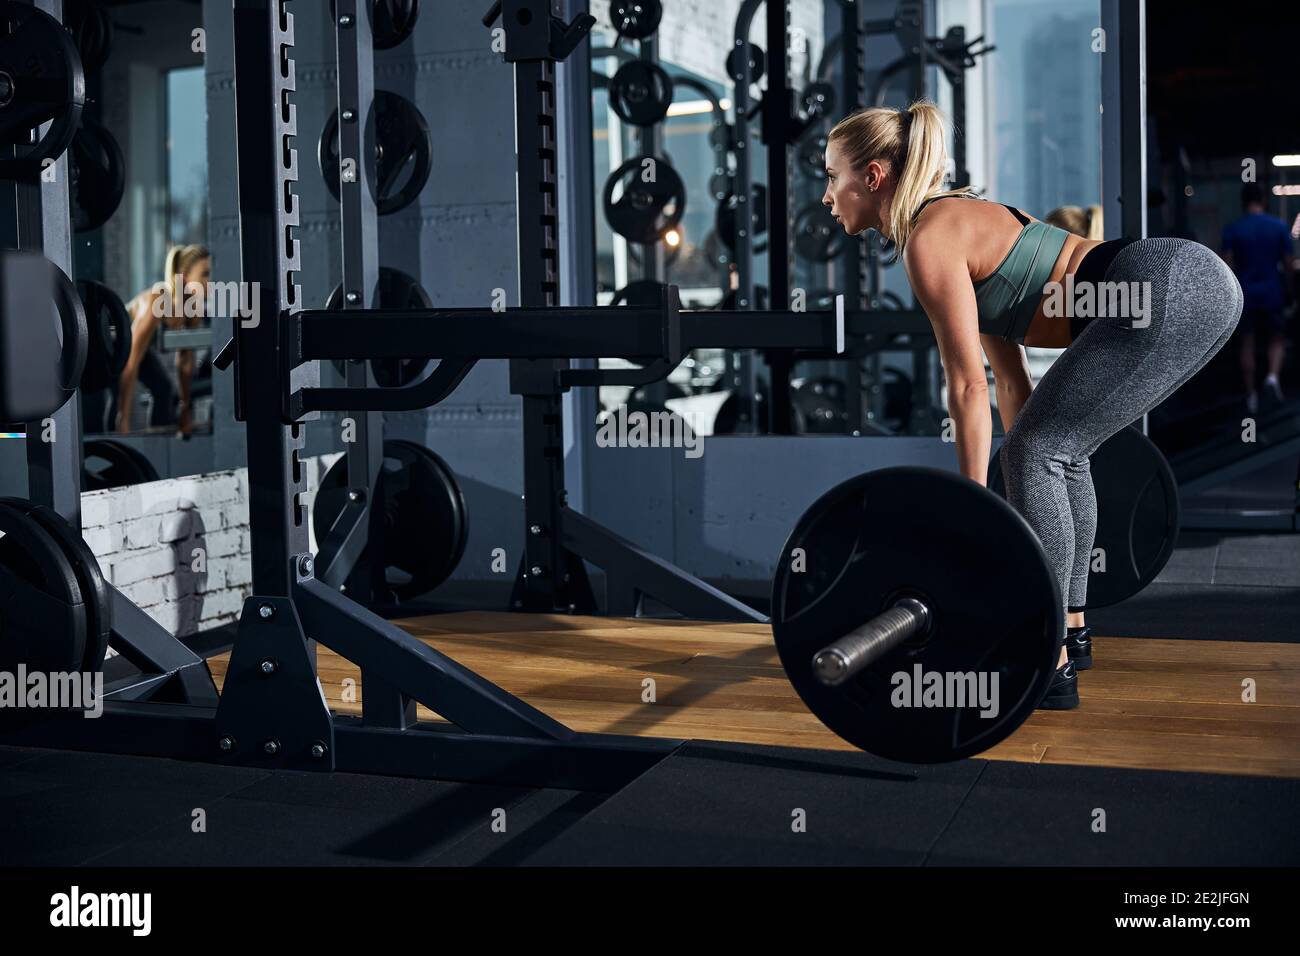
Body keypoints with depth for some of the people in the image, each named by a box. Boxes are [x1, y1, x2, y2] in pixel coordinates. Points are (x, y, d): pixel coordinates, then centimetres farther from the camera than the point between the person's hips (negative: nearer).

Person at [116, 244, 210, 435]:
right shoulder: (157, 301, -41)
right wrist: (124, 418, -41)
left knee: (166, 389, 3)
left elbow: (186, 359, -7)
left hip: (146, 338, 7)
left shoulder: (195, 303, -20)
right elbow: (131, 362, -41)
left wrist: (186, 406, -3)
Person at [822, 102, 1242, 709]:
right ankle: (1070, 629, 29)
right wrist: (1025, 484, 28)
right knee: (1056, 448, 19)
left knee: (1038, 452, -7)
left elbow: (968, 384, -11)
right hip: (1193, 286, 10)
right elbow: (1008, 371, 24)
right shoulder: (955, 223, 19)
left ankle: (1049, 668, -2)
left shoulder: (930, 238, -9)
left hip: (1169, 294, -10)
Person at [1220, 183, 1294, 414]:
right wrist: (1284, 277, 18)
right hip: (1272, 292, 0)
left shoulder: (1232, 229, -6)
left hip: (1245, 293, 0)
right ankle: (1273, 375, -12)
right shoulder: (1279, 227, -4)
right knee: (1277, 338, 15)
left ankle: (1251, 395, 11)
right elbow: (1289, 263, -2)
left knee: (1247, 343, 9)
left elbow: (1226, 265, -10)